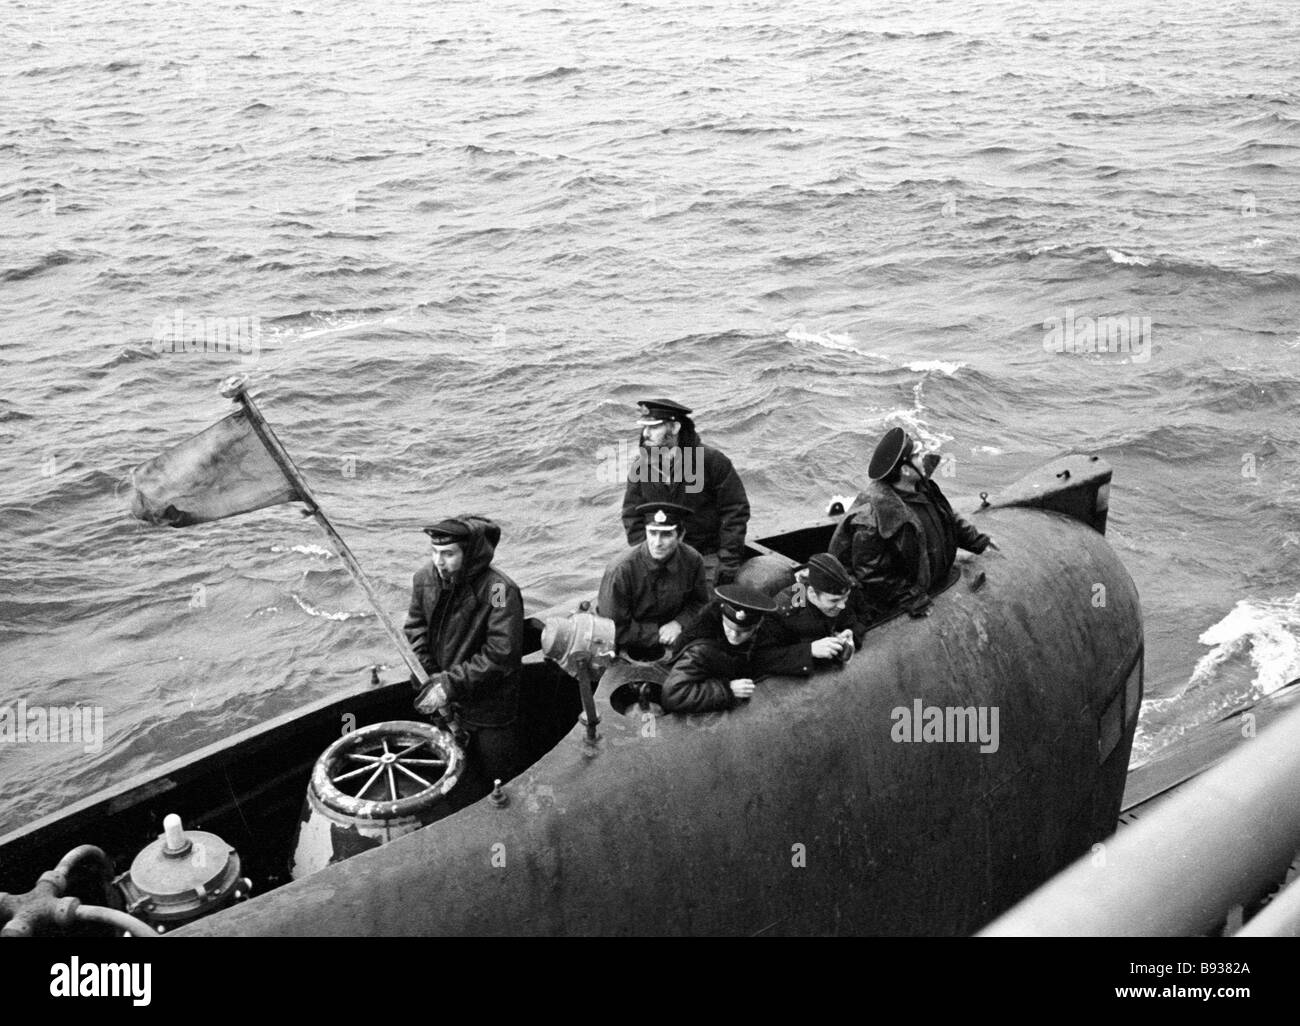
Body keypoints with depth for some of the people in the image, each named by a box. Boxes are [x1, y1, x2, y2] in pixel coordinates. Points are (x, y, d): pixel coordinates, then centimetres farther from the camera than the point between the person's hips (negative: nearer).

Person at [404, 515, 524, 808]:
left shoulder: (500, 591, -26)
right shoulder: (426, 578, -9)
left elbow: (501, 656, -28)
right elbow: (416, 629, 2)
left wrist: (451, 684, -27)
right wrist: (428, 679, -11)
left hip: (490, 709, -5)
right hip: (446, 706, 5)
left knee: (499, 776, 13)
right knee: (458, 782, 22)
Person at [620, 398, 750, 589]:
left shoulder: (712, 461, -13)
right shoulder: (640, 467, -1)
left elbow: (735, 511, -8)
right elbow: (632, 518, 5)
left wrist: (728, 562, -11)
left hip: (708, 557, -3)